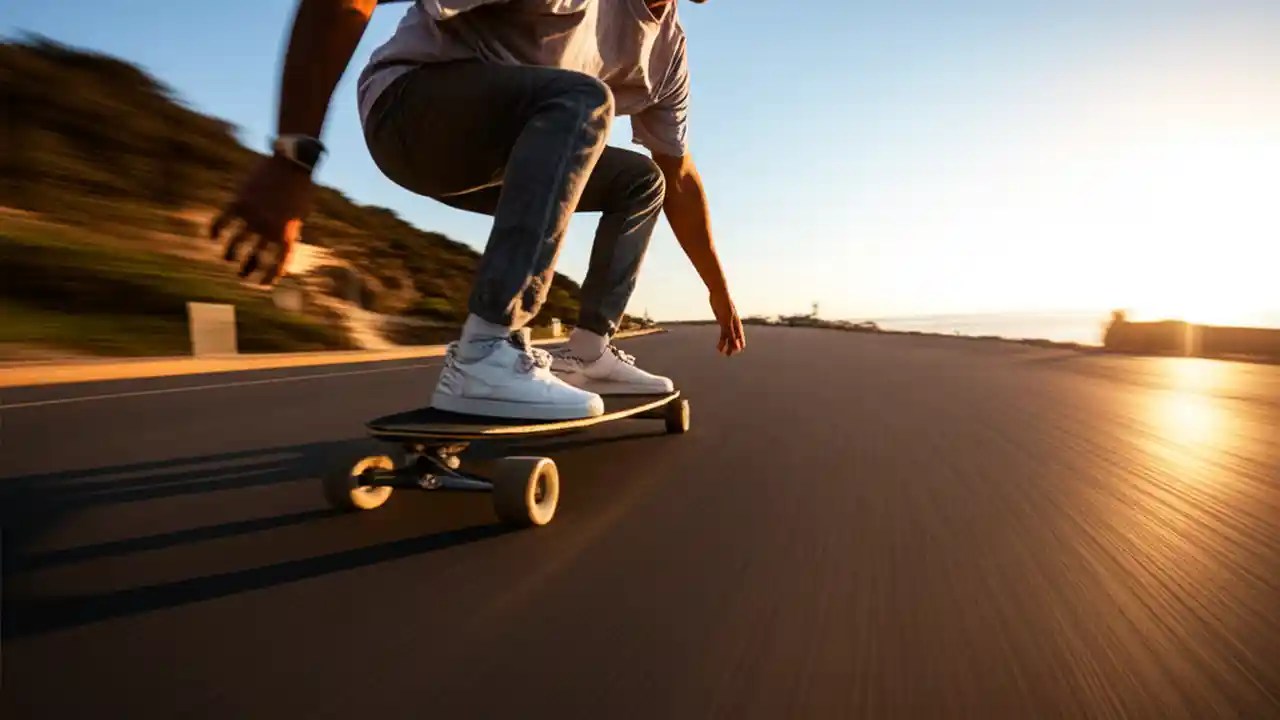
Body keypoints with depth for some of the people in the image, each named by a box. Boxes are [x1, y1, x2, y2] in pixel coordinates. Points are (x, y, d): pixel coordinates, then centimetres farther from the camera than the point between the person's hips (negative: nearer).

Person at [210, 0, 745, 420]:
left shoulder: (667, 46, 0)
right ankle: (482, 358, -38)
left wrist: (719, 291, 10)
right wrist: (291, 160, -37)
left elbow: (679, 180, 9)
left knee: (642, 182, 7)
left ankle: (586, 352, 0)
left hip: (494, 153, 8)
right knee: (581, 101, -32)